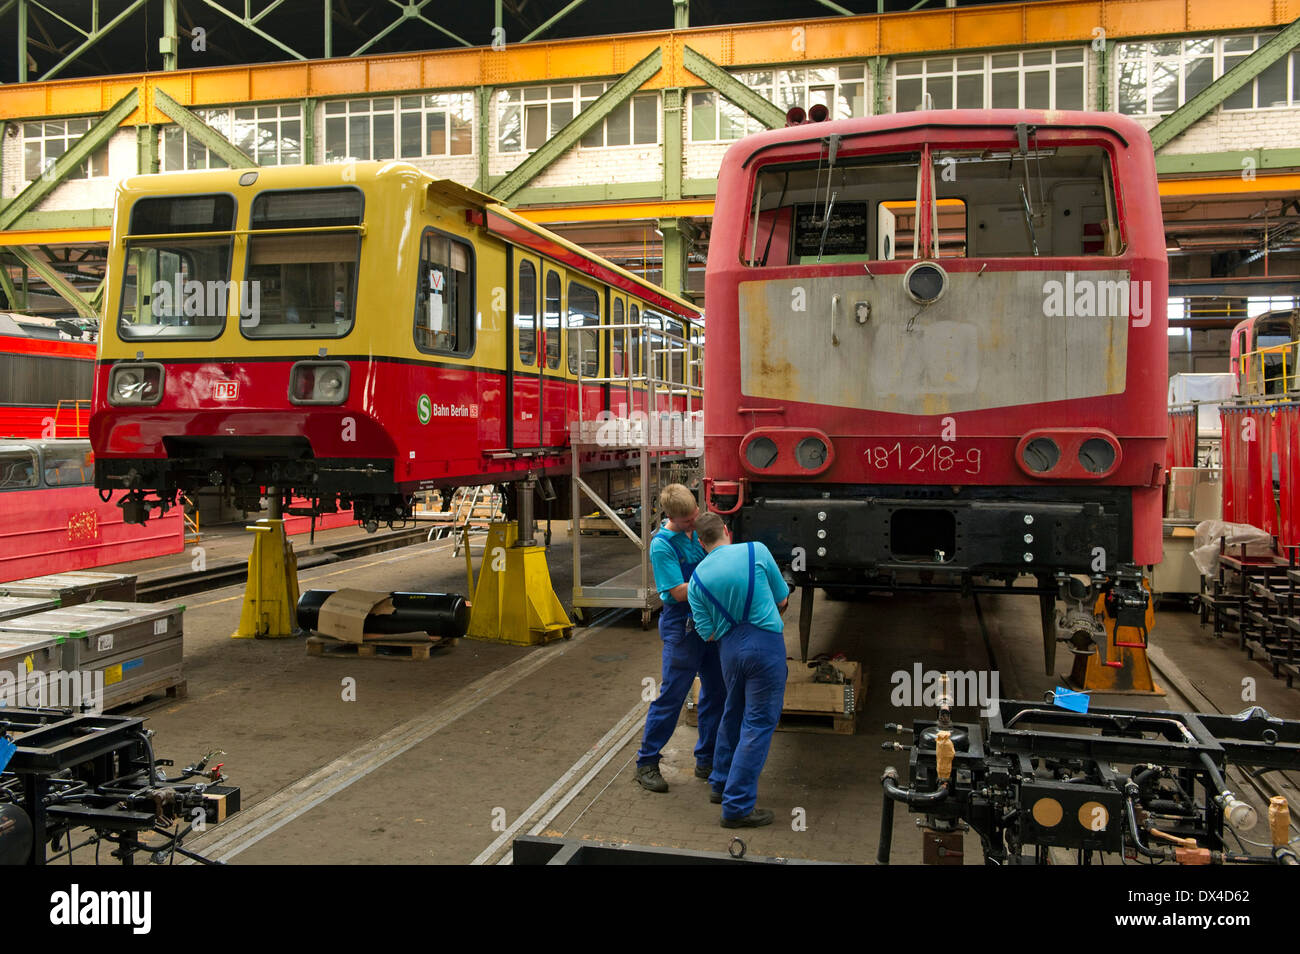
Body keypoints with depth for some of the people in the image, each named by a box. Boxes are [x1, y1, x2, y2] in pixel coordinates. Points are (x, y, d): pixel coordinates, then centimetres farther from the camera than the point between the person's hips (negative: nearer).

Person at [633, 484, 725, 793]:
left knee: (716, 692, 12)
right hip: (682, 627, -7)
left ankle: (707, 761, 26)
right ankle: (646, 763, 13)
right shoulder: (662, 545, -16)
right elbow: (680, 592, -19)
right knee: (671, 695, -2)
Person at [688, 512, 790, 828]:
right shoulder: (757, 552, -4)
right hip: (766, 644, -4)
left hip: (729, 648, 4)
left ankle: (720, 784, 36)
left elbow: (707, 633, 3)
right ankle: (737, 807, 2)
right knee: (758, 724, 1)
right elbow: (783, 600, 6)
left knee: (733, 715, 24)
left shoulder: (697, 579, 3)